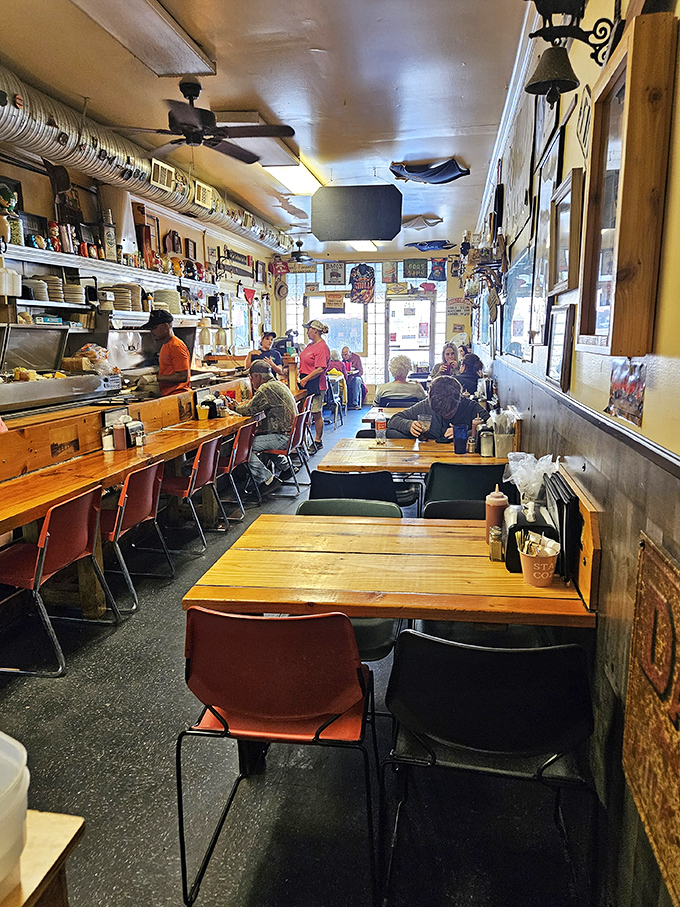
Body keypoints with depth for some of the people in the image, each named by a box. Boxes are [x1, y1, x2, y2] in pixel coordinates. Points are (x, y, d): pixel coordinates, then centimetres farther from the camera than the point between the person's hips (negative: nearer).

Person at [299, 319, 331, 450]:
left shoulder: (322, 347, -14)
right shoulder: (311, 345, 15)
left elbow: (320, 369, -20)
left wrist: (305, 379, -17)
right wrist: (301, 377, 14)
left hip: (316, 384, -9)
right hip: (306, 383, 9)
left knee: (316, 414, 0)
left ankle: (318, 441, 10)